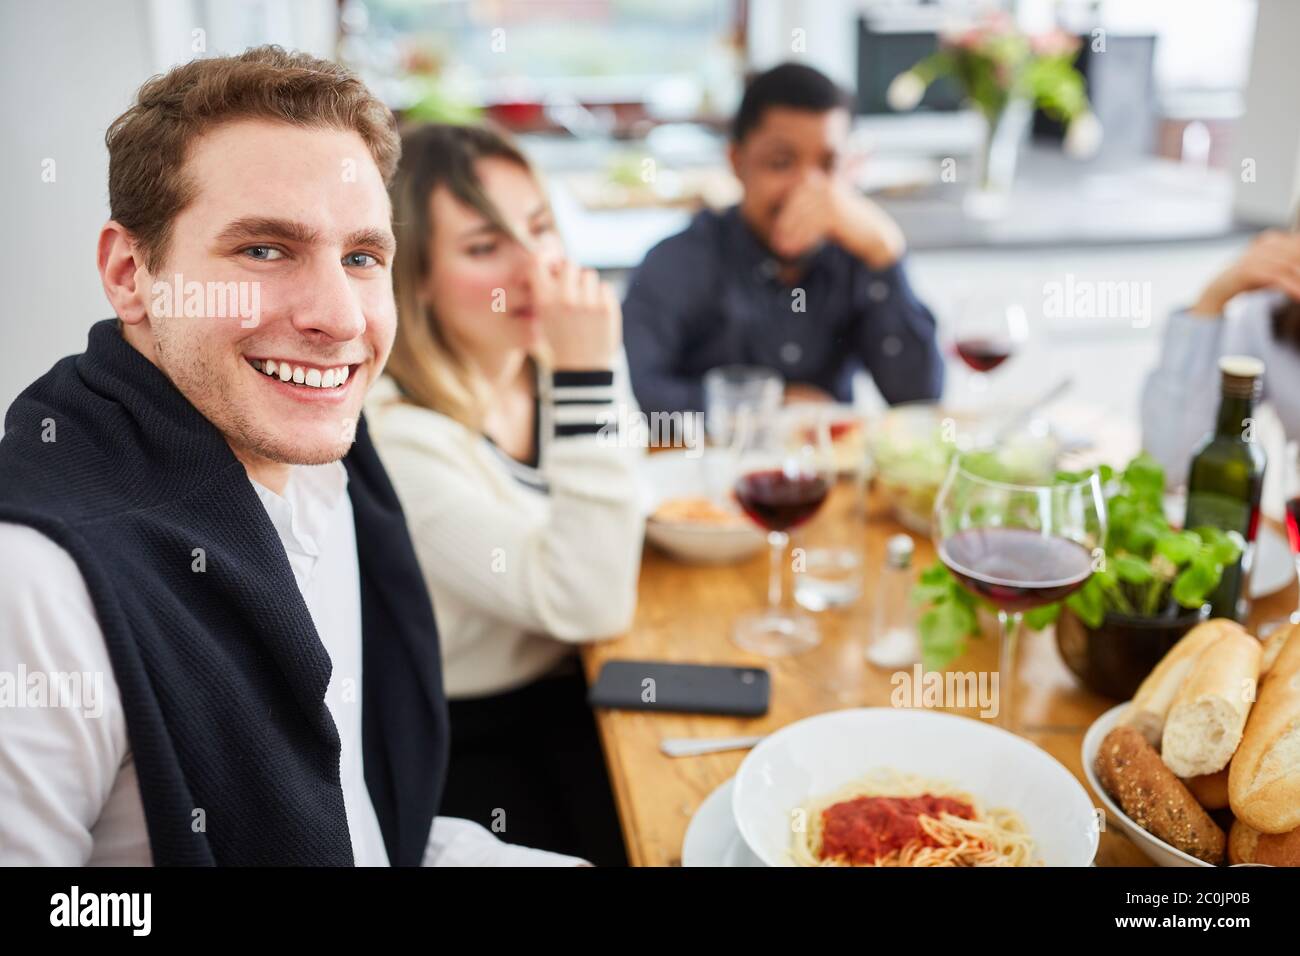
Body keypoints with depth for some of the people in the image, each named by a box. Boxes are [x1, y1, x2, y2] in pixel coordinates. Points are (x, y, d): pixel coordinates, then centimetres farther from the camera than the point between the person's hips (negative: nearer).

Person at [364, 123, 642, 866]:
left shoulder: (557, 359, -4)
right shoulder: (387, 431, -24)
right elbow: (590, 605, -28)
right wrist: (587, 380, -32)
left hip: (572, 693, 6)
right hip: (454, 744, -5)